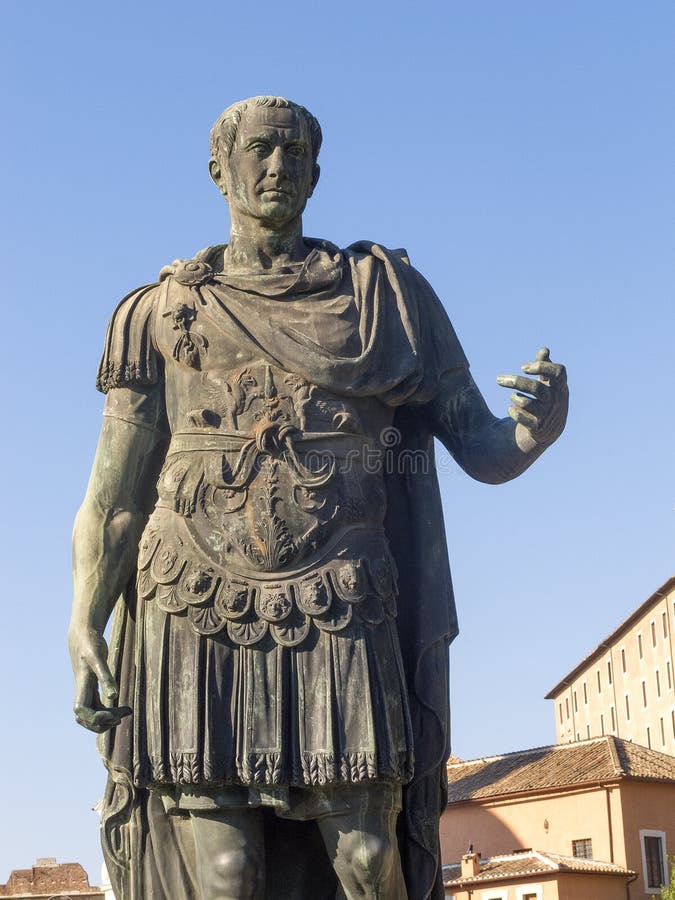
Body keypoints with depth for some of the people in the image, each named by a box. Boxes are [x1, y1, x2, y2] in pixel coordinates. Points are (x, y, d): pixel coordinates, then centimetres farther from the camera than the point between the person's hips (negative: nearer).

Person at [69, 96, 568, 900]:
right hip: (198, 628, 0)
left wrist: (536, 428, -15)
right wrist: (84, 631, -4)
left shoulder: (385, 294, 13)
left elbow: (481, 447, 8)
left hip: (340, 629, 1)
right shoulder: (163, 312, 12)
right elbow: (116, 489, 7)